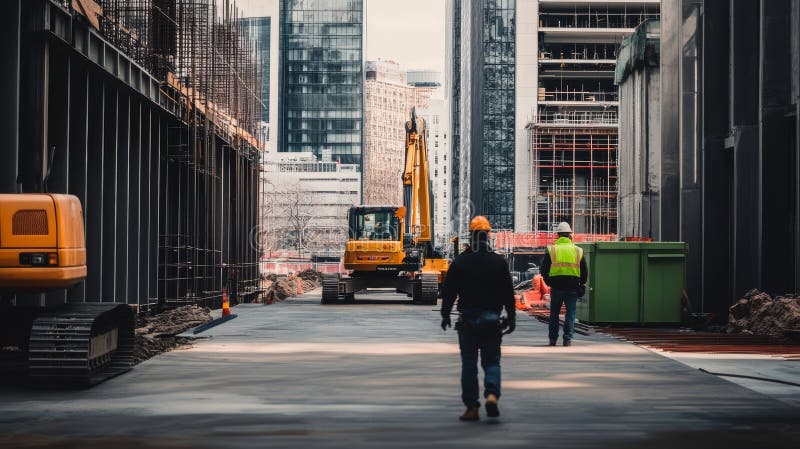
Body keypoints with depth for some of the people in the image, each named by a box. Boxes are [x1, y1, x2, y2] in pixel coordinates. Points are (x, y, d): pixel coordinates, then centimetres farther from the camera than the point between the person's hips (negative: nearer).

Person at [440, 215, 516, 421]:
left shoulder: (459, 262, -1)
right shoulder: (499, 262, 0)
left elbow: (448, 291, 2)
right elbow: (508, 293, 2)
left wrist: (445, 315, 12)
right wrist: (511, 318, 10)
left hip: (467, 319, 0)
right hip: (491, 319, 0)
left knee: (469, 364, 5)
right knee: (492, 361, 9)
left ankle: (472, 407, 4)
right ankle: (492, 394, -16)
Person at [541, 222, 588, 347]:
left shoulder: (551, 249, -1)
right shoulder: (578, 251, 3)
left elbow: (544, 270, -1)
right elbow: (585, 271, 6)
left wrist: (549, 282, 13)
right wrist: (582, 285, 18)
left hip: (556, 287, 0)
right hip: (572, 288, 0)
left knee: (554, 314, 11)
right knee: (570, 314, 7)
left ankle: (553, 339, 11)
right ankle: (567, 339, 2)